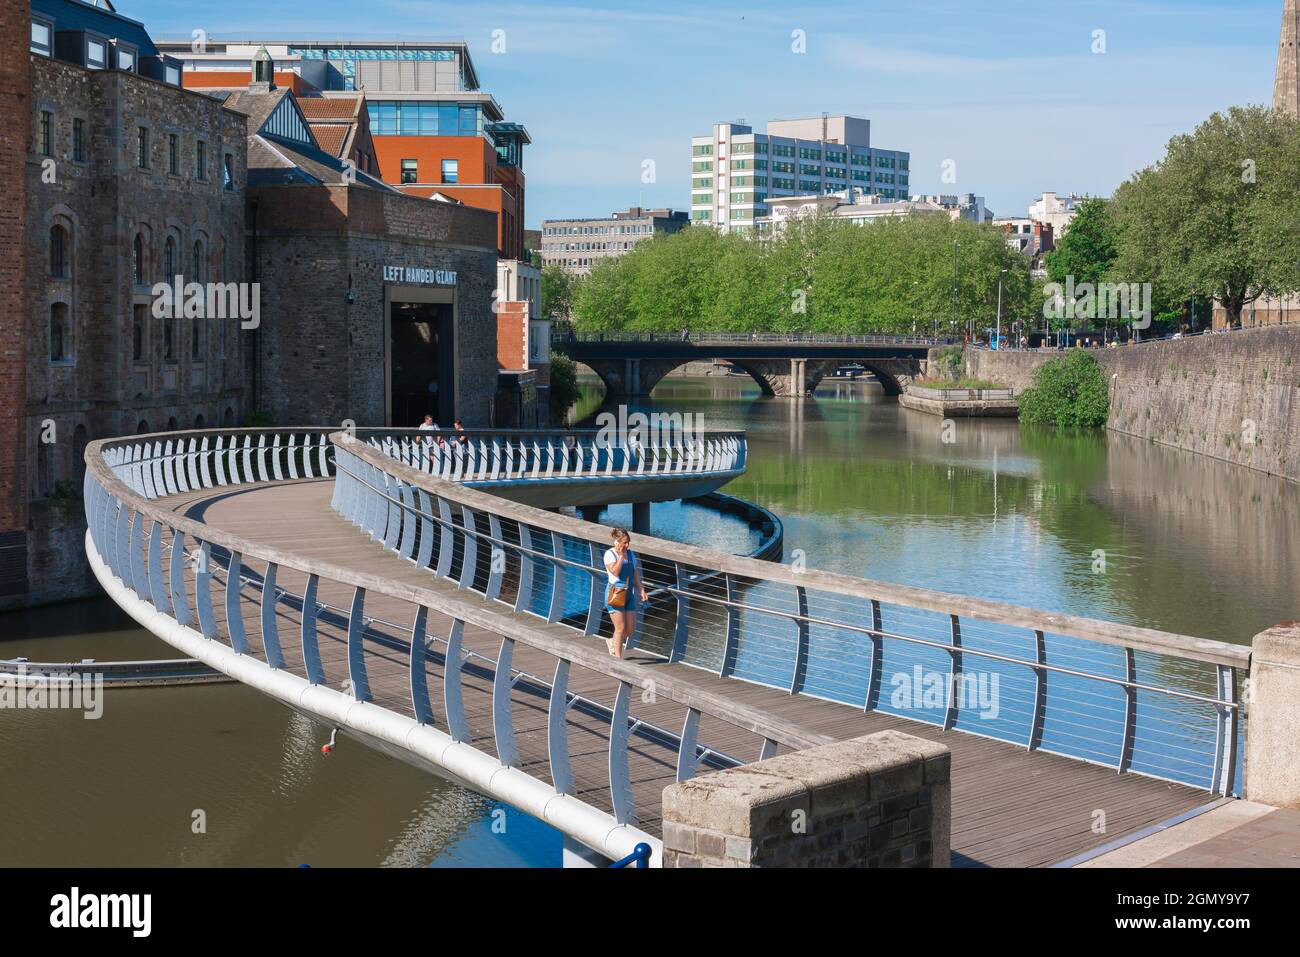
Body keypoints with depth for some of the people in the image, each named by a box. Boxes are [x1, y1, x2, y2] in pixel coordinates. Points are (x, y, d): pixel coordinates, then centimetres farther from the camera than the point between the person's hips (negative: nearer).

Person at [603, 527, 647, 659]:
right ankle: (618, 658, 4)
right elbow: (615, 572, -20)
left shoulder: (631, 554, 10)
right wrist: (621, 555, -16)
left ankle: (612, 643, 32)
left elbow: (636, 575, 14)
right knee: (620, 628, -7)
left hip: (629, 593, 6)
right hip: (615, 593, -6)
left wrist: (642, 590, 5)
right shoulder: (610, 554, -8)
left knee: (631, 629, 5)